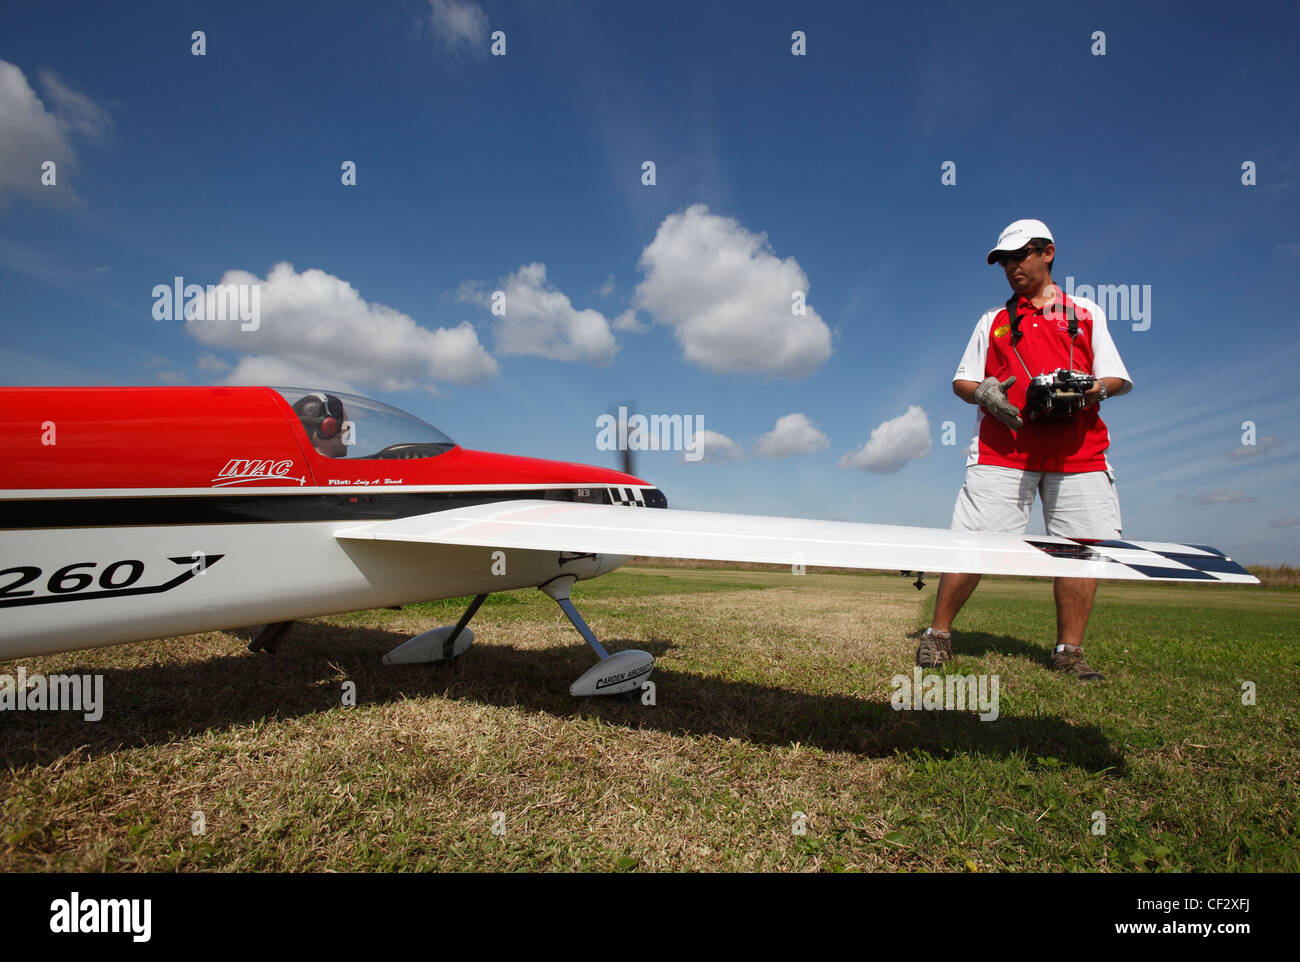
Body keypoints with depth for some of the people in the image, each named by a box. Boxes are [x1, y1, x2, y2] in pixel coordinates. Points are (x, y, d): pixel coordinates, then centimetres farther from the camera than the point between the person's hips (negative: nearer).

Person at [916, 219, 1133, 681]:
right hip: (1002, 448, -1)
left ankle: (1069, 651, 9)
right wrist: (983, 392, -7)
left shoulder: (1087, 314, 19)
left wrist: (1096, 387, -10)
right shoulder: (993, 321, 20)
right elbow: (961, 380, 16)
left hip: (1077, 450, 1)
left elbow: (1119, 378, 14)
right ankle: (938, 634, 4)